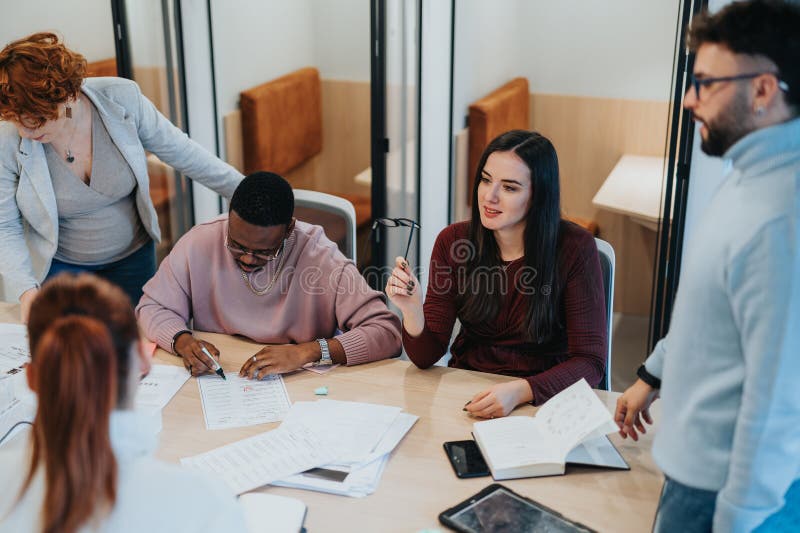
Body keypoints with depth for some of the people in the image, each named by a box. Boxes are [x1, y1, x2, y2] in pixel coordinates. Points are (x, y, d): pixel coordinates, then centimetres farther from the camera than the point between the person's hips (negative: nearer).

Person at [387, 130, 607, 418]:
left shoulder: (574, 248, -12)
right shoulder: (452, 242, -4)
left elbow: (590, 361, -13)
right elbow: (426, 356, -3)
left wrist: (520, 390, -30)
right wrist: (412, 310, -24)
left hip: (543, 396, -3)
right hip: (466, 391, 4)